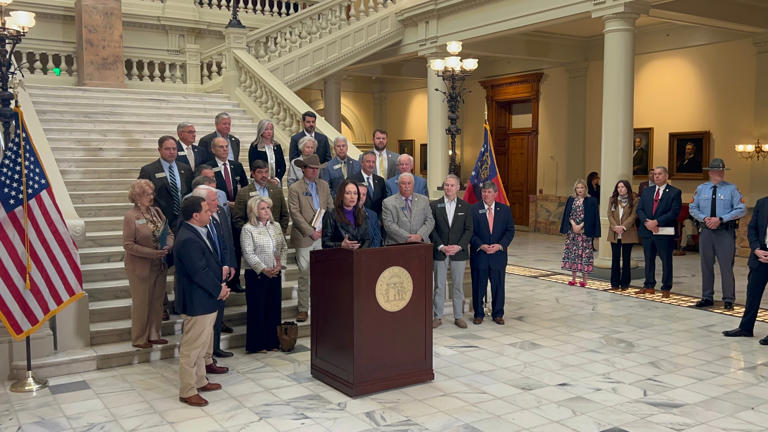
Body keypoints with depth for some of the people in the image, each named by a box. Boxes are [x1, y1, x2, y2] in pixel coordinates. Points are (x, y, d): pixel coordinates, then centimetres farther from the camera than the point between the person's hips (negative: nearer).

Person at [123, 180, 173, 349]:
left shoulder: (157, 212, 6)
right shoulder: (131, 216, -12)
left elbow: (169, 233, 12)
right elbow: (128, 244, -16)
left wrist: (168, 246, -10)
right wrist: (152, 253, -21)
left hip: (159, 265, 6)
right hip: (140, 268, -6)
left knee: (157, 301, 14)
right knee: (141, 303, 4)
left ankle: (153, 335, 27)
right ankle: (139, 339, 18)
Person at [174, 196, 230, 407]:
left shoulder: (199, 233, 8)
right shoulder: (188, 240, -25)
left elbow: (211, 261, 14)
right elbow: (199, 273, -25)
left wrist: (220, 284, 2)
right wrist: (219, 290, -12)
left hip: (206, 300, 11)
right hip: (197, 302, -11)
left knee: (202, 344, 22)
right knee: (191, 348, 2)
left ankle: (199, 381, 36)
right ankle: (187, 391, 13)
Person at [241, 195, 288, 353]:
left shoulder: (276, 226, 10)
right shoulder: (248, 229, -7)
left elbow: (284, 247, 11)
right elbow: (249, 254, -12)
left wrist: (280, 265, -5)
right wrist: (264, 270, -19)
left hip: (275, 274, 5)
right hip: (256, 275, -5)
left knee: (274, 307, 8)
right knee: (257, 309, 1)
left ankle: (272, 342, 19)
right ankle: (257, 344, 11)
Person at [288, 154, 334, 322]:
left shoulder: (324, 185, 13)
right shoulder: (294, 188, -2)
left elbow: (330, 208, 14)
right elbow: (295, 214, -8)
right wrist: (310, 232, -12)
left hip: (323, 237, 4)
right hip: (304, 238, -4)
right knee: (304, 275, -2)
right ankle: (303, 309, 5)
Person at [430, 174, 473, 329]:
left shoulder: (465, 206, 4)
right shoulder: (434, 205, 2)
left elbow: (468, 229, 1)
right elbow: (431, 228, -2)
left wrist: (459, 246, -11)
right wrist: (440, 246, -12)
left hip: (459, 251, 1)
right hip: (439, 252, -1)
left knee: (458, 285, 7)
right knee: (439, 286, 5)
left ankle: (458, 316, 17)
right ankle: (437, 317, 14)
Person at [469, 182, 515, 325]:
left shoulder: (505, 209, 5)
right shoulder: (473, 209, -1)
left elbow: (510, 231, 4)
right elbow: (470, 231, -4)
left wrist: (500, 245, -11)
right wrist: (481, 246, -16)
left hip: (498, 254, 2)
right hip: (479, 254, -1)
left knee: (498, 285, 8)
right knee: (478, 285, 6)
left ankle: (498, 314, 21)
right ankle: (478, 314, 19)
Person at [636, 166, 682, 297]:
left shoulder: (674, 192, -2)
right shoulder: (646, 191, 14)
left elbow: (674, 212, -12)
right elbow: (639, 209, 8)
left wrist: (656, 222, -17)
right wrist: (646, 222, -10)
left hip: (665, 232, -5)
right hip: (647, 231, 5)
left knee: (666, 261, 2)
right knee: (649, 260, 12)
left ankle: (666, 288, 10)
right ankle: (649, 286, 23)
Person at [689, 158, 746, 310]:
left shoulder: (732, 189, 0)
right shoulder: (701, 189, 10)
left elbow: (741, 210, -6)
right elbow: (692, 208, 12)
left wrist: (720, 219, -14)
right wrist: (704, 218, -8)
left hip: (725, 231, -3)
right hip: (706, 231, 3)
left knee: (726, 266, -3)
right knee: (706, 265, 10)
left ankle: (728, 300, 6)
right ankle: (707, 297, 21)